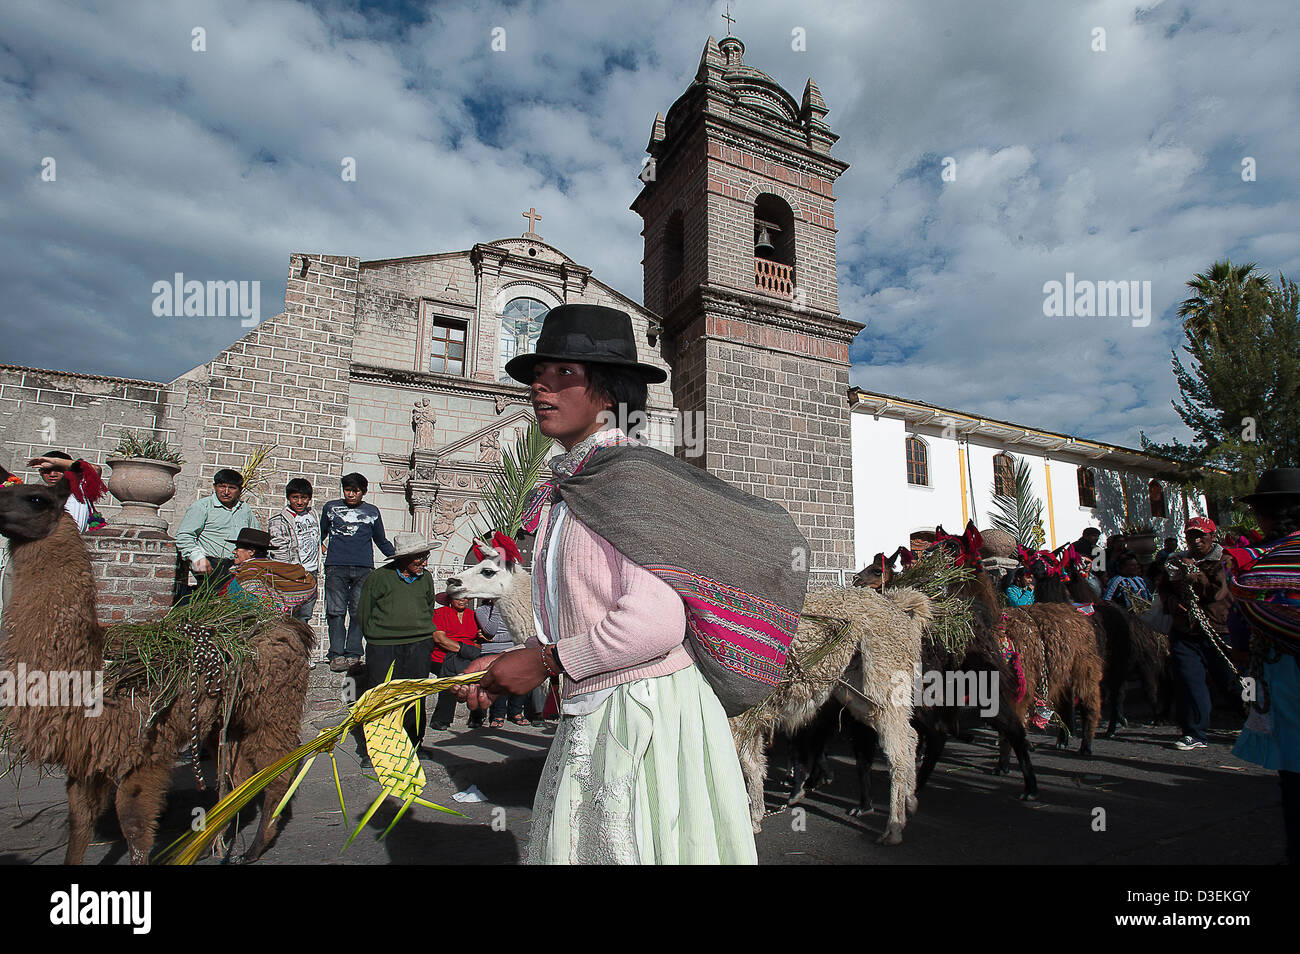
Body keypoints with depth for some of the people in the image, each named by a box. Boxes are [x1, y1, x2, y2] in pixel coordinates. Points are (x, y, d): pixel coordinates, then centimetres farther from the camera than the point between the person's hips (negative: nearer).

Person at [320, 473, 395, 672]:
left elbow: (381, 541, 23)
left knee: (358, 612, -3)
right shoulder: (330, 507, 15)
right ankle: (336, 655, 0)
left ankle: (353, 654, 4)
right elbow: (321, 532, 29)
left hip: (363, 568, 0)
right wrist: (320, 544, 13)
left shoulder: (372, 511, 15)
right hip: (335, 567, 0)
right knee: (335, 611, -5)